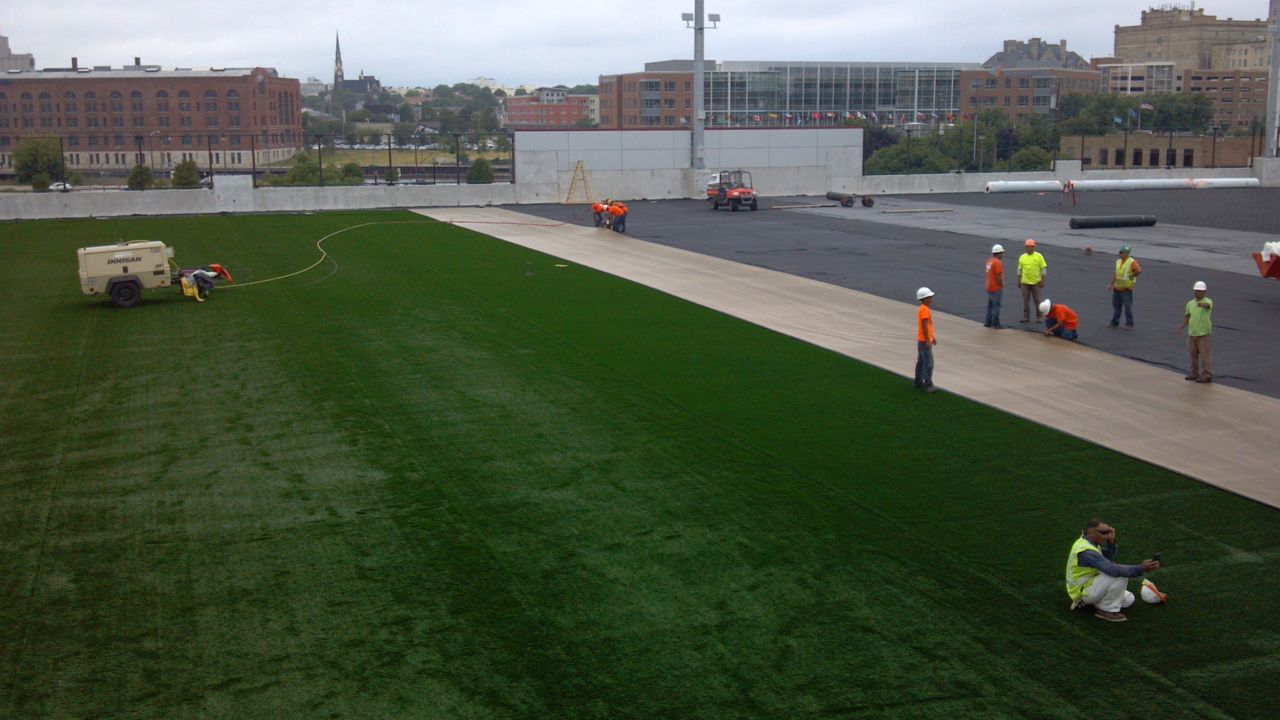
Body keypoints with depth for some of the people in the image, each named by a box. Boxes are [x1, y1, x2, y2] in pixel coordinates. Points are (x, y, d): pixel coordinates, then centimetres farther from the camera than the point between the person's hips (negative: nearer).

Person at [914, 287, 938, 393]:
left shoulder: (923, 309, 13)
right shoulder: (924, 310, -19)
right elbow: (924, 326, -23)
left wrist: (932, 337, 25)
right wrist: (928, 340, -24)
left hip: (921, 340, 11)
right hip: (924, 341, -11)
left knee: (921, 362, 15)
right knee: (928, 363, -9)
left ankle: (918, 383, 21)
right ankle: (928, 385, -9)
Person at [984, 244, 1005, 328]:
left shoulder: (989, 260, 8)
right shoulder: (997, 262, -19)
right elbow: (998, 276, -23)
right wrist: (1002, 285, -10)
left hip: (989, 287, 9)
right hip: (996, 288, -9)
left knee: (990, 305, 14)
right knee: (996, 306, -3)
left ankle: (988, 322, 17)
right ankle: (995, 323, 0)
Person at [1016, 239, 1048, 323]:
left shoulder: (1039, 256, -5)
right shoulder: (1022, 257, 4)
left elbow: (1043, 269, -4)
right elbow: (1020, 270, 9)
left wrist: (1042, 281, -8)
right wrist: (1019, 281, 8)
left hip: (1036, 282, -2)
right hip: (1025, 282, 2)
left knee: (1037, 300, 5)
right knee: (1025, 301, 5)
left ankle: (1039, 317, 14)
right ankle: (1026, 317, 12)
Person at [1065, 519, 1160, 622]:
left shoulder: (1088, 541, 2)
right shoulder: (1086, 551, -30)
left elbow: (1108, 561, 8)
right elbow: (1113, 569, -37)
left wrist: (1111, 542, -9)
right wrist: (1141, 569, -40)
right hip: (1082, 591, -10)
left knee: (1128, 599, 16)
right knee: (1120, 575, -24)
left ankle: (1084, 602, 12)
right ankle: (1106, 610, -9)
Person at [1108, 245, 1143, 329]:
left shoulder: (1132, 262, -13)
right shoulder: (1118, 261, 10)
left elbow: (1139, 271, -26)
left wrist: (1131, 276, -13)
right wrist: (1111, 284, 16)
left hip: (1126, 289, -7)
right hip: (1117, 288, 7)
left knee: (1128, 307, -1)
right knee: (1116, 306, 13)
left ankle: (1129, 324, 5)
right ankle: (1114, 323, 22)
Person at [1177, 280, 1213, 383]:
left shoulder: (1208, 301, -9)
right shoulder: (1190, 303, 8)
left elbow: (1207, 305, -34)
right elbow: (1187, 317, 13)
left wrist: (1202, 304, -57)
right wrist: (1181, 327, 1)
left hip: (1203, 333, -6)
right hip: (1192, 333, 6)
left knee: (1204, 354, -5)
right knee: (1193, 354, 13)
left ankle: (1207, 375, 0)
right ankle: (1194, 373, 24)